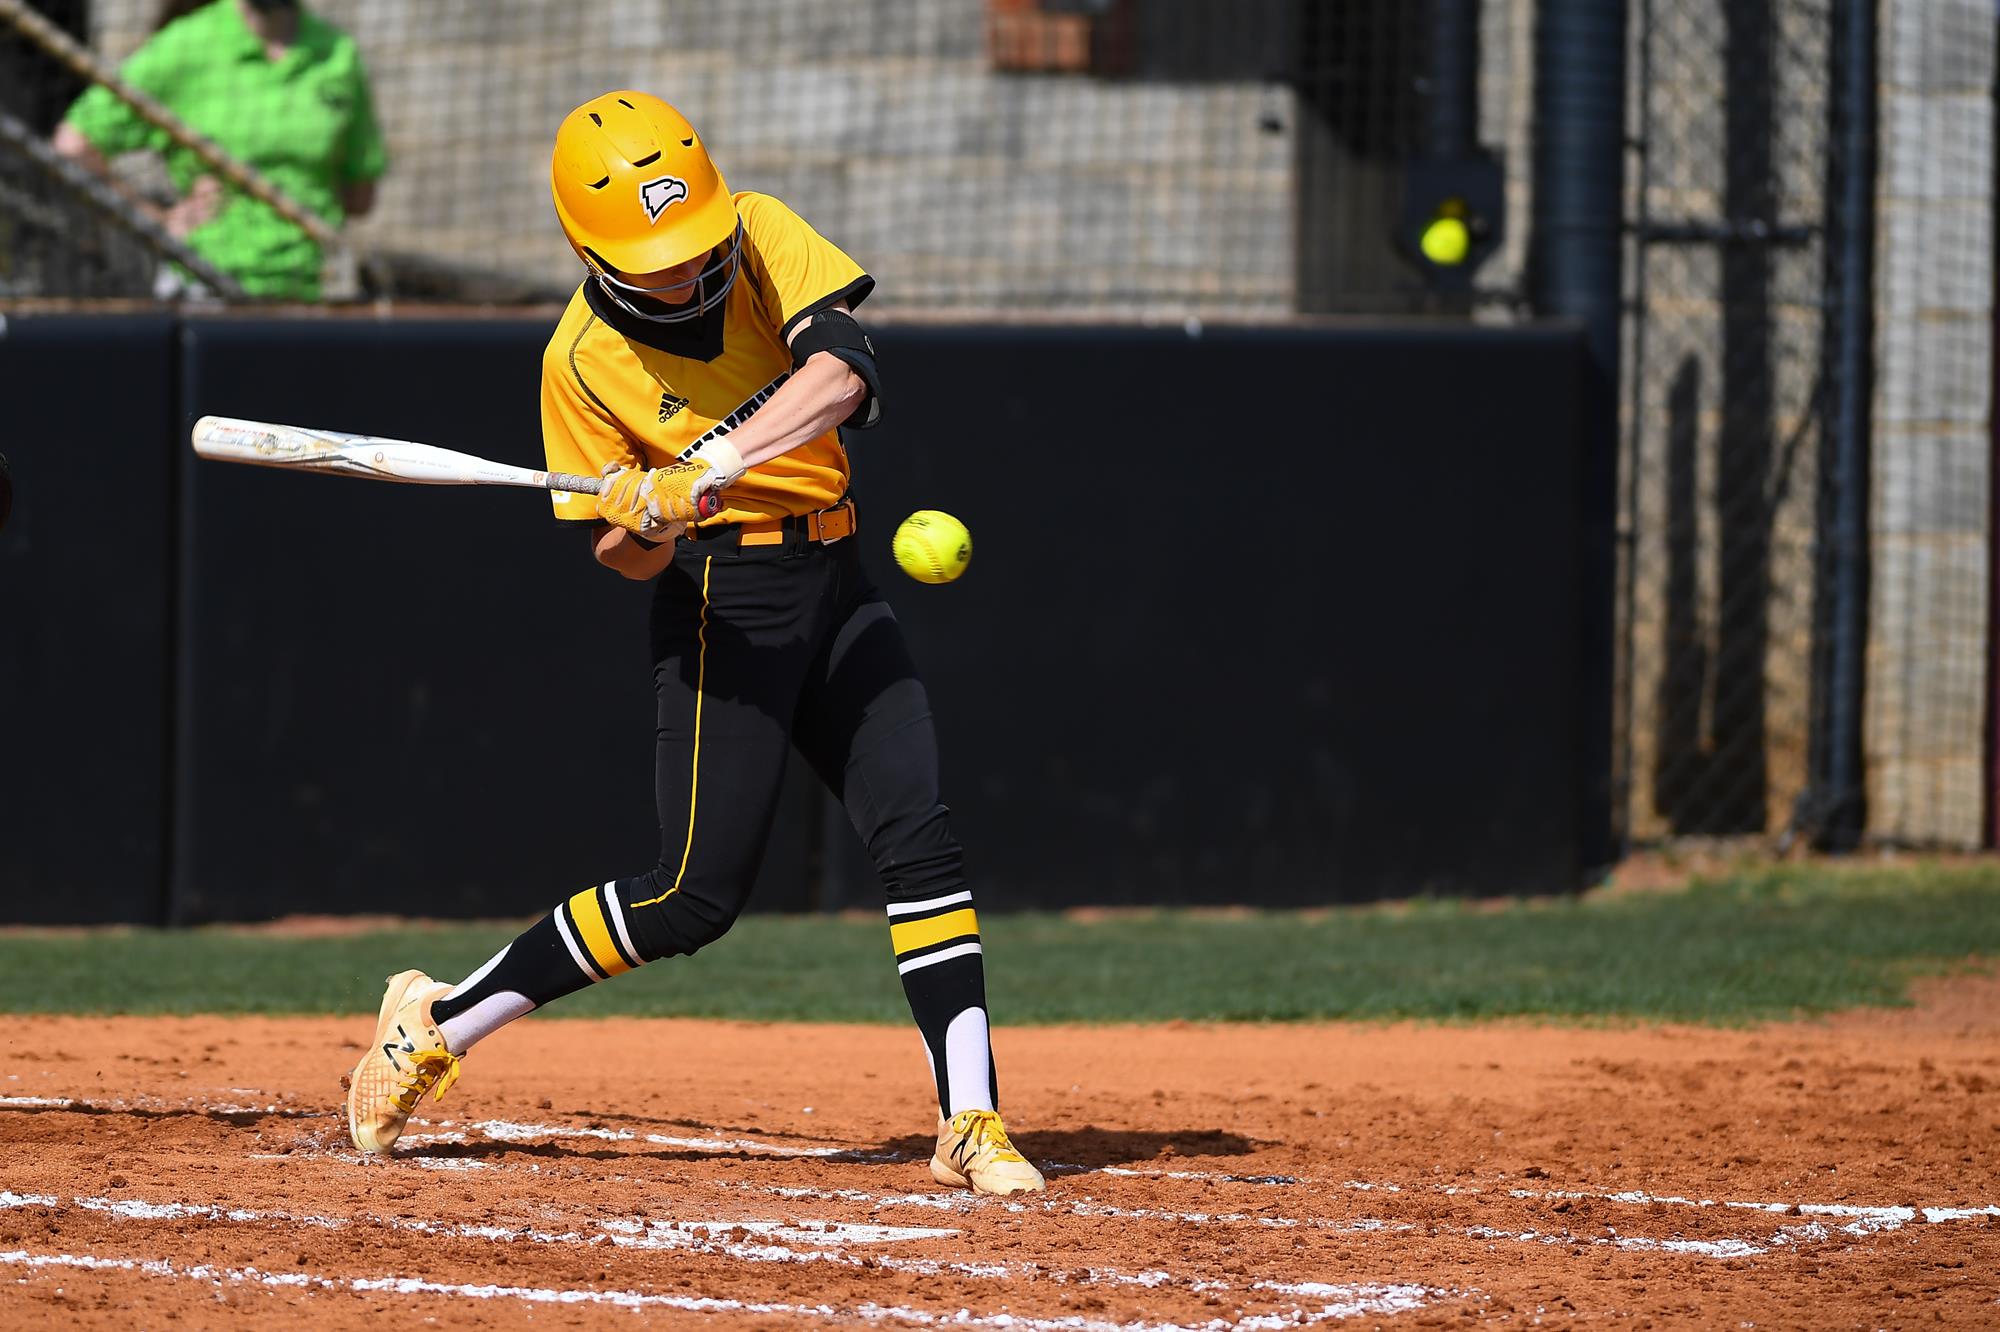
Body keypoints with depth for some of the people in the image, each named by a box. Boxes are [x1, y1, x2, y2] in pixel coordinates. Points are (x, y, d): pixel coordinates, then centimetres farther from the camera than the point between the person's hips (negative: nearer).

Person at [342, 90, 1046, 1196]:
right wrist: (639, 528, -29)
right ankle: (438, 1021, 9)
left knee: (919, 835, -9)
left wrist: (707, 469, -33)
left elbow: (843, 372, -23)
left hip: (834, 583, 4)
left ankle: (970, 1124, -9)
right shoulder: (582, 360, -11)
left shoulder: (764, 238, -6)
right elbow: (624, 557, -5)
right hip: (723, 600, -4)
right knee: (696, 894, -6)